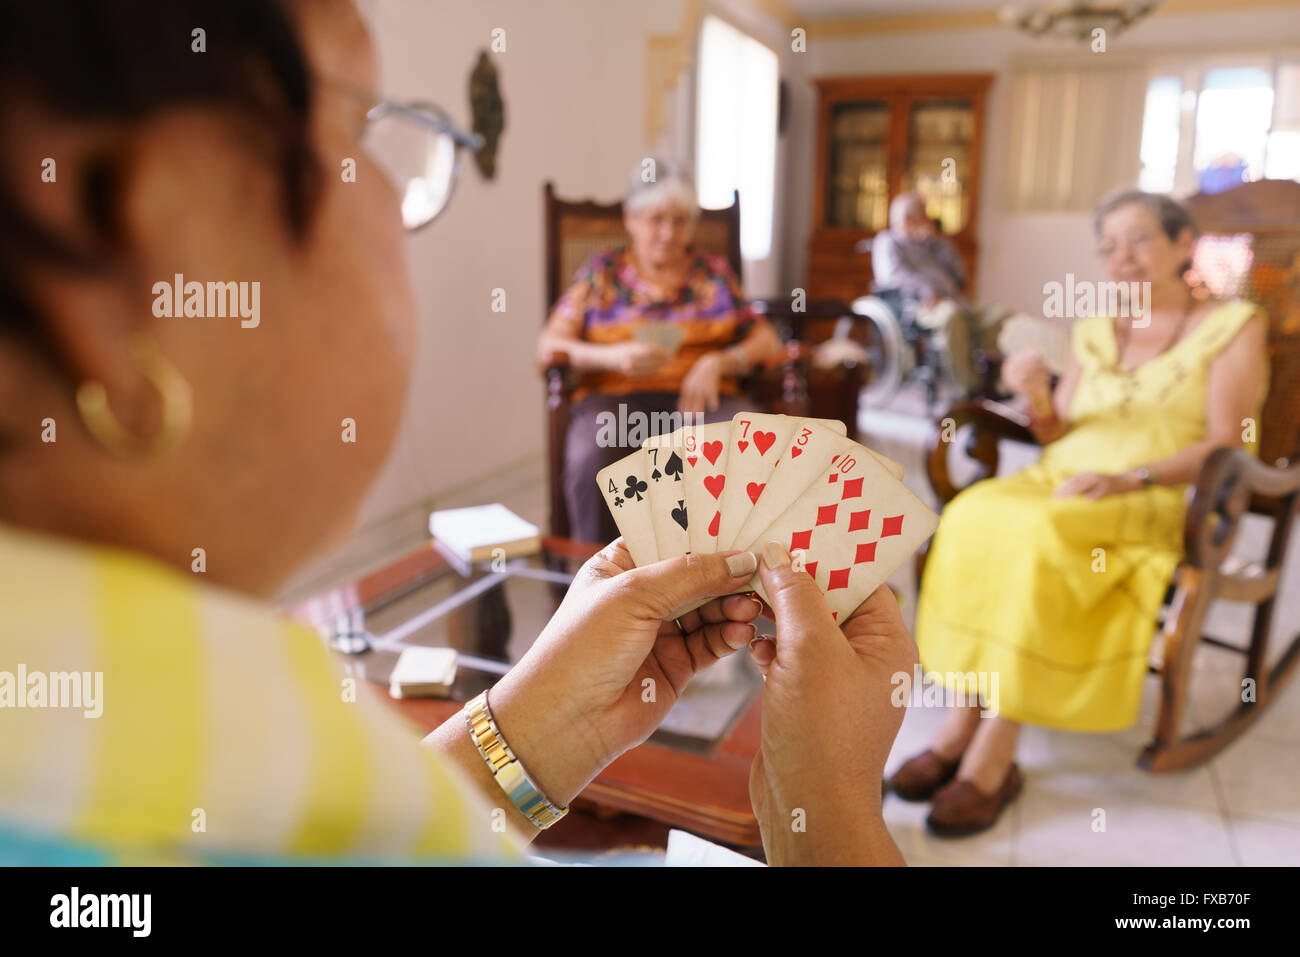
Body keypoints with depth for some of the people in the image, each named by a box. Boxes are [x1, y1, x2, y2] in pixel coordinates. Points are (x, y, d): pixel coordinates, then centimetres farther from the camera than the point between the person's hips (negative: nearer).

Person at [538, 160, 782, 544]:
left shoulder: (714, 271, 21)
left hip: (699, 398, 2)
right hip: (617, 396, -1)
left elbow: (766, 339, 14)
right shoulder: (601, 273, 16)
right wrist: (614, 357, -14)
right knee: (593, 459, -37)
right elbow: (549, 345, 6)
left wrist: (718, 362, -8)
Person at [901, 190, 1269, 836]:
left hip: (1158, 503, -4)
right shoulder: (1093, 331, 19)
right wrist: (1037, 399, -7)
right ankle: (961, 729, -28)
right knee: (972, 515, -30)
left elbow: (1226, 446, -5)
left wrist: (1129, 478, -20)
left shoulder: (1232, 327, 6)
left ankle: (993, 756, -30)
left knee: (1038, 538, -36)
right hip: (1060, 482, 4)